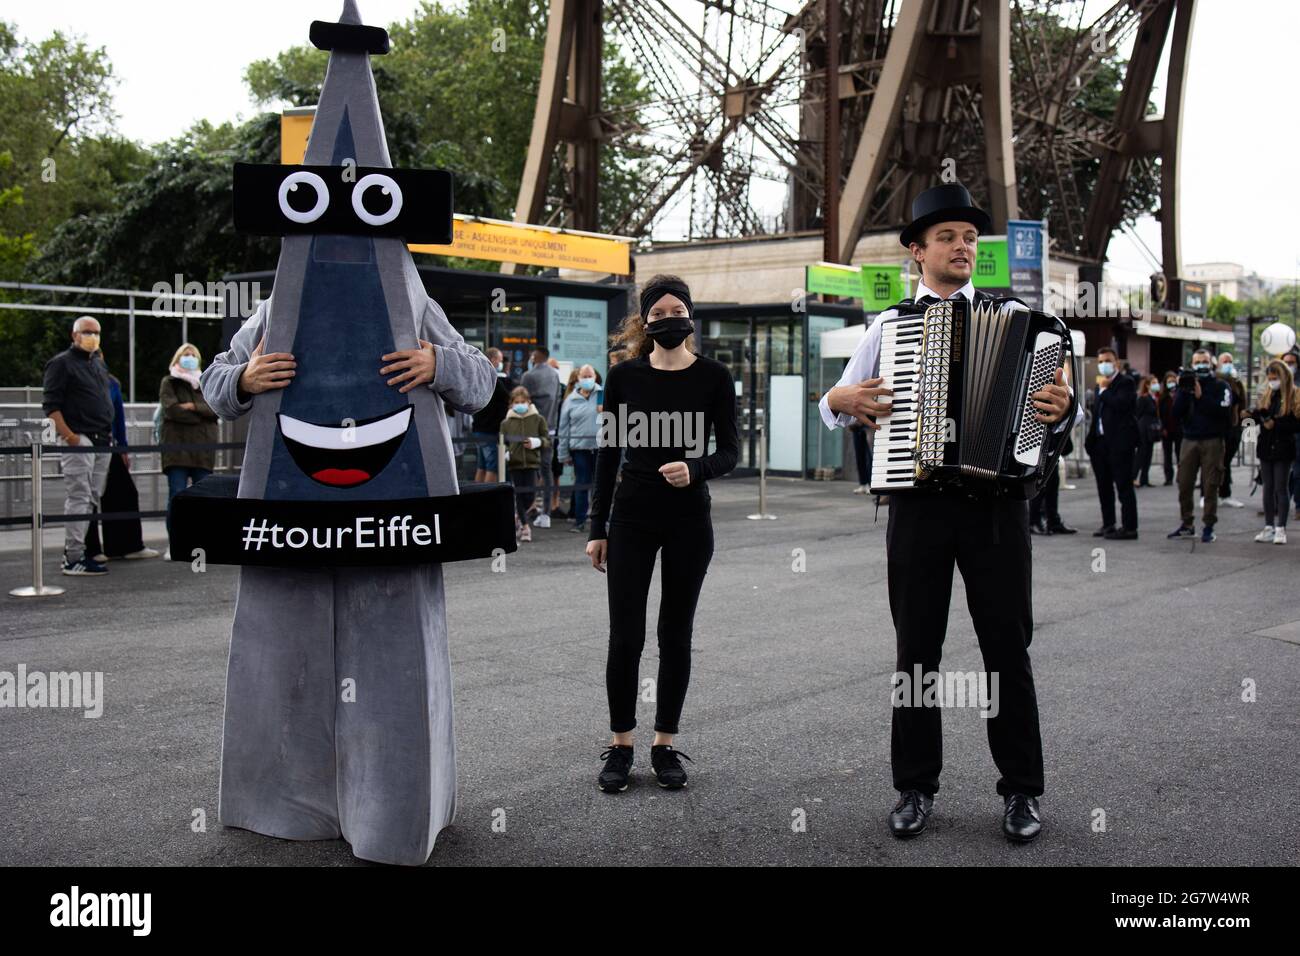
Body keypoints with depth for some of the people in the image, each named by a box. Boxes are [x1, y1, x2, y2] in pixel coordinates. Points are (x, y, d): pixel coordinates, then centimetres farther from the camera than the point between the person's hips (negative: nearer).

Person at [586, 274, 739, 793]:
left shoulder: (713, 376, -1)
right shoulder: (624, 376, 2)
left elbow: (730, 450, -2)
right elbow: (608, 454, 5)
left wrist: (695, 469, -24)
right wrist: (598, 528, 4)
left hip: (688, 520, 0)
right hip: (632, 517, 0)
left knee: (676, 634, 7)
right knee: (625, 637, -1)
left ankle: (665, 745, 20)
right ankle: (620, 746, 13)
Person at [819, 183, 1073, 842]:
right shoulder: (889, 325, 10)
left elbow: (1046, 400, 6)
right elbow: (835, 405, 15)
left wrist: (1059, 410, -17)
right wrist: (842, 399, -8)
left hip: (996, 504, 0)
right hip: (918, 505, 1)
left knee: (1008, 649, 5)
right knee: (917, 651, 8)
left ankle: (1022, 791, 17)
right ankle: (916, 788, 19)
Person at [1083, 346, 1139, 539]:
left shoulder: (1126, 382, -5)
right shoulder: (1101, 385, 19)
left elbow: (1121, 404, -23)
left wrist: (1104, 389, -11)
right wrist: (1090, 440, 14)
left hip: (1119, 442, -8)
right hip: (1100, 441, 8)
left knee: (1123, 485, -6)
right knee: (1104, 486, 12)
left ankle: (1129, 527, -4)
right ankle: (1108, 524, 20)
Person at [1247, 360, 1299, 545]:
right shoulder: (1264, 395, 10)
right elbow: (1257, 417, 8)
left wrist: (1275, 424, -18)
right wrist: (1254, 414, -13)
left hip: (1283, 448, -5)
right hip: (1265, 447, 5)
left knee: (1281, 488, -1)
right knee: (1268, 488, 8)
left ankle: (1281, 529, 3)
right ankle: (1269, 528, 14)